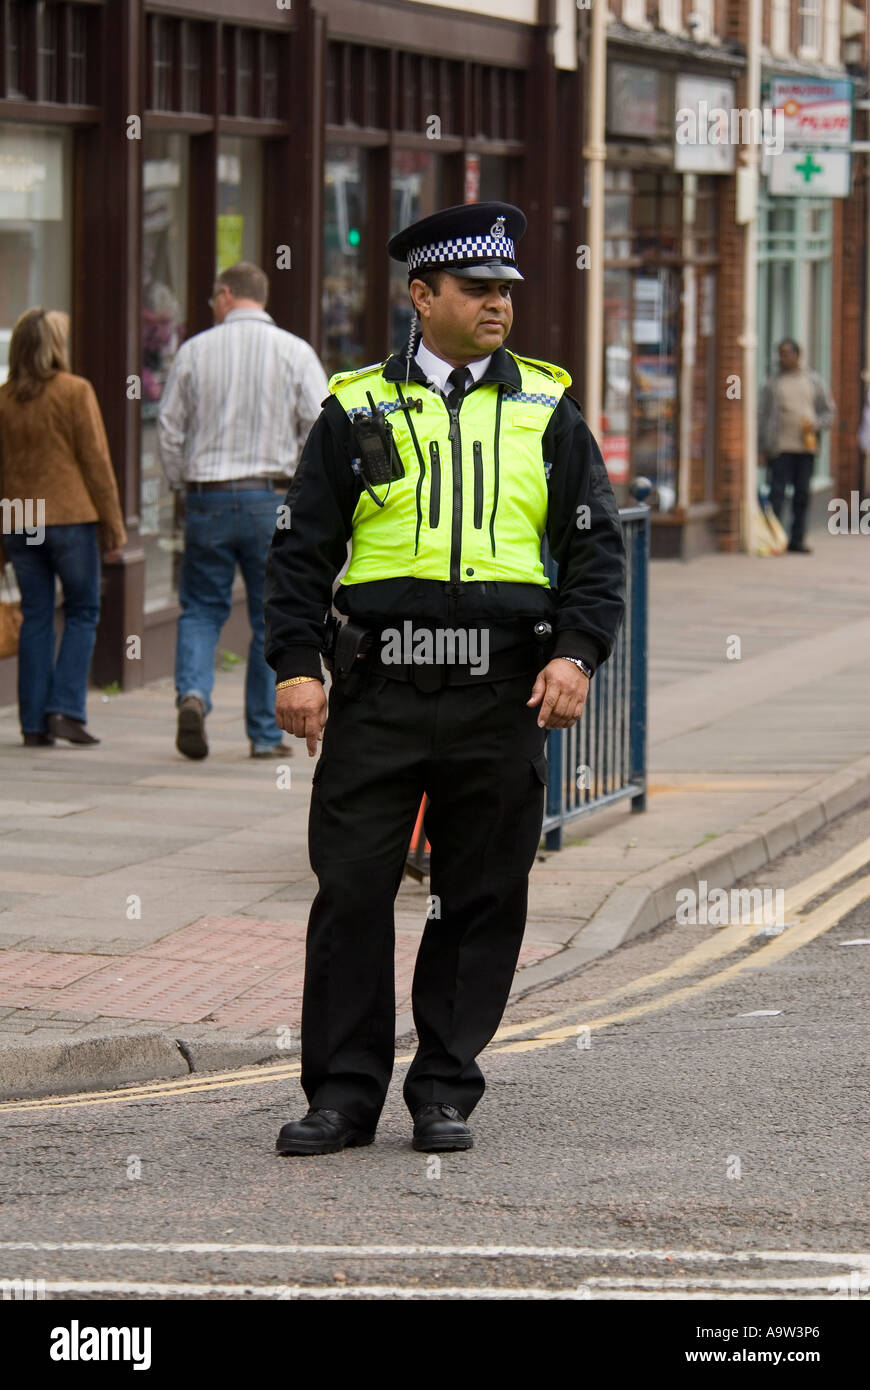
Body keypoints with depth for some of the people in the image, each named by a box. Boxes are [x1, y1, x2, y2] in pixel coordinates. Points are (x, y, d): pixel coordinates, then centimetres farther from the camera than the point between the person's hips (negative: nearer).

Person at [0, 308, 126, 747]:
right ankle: (67, 710, -5)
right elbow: (96, 462, -6)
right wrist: (114, 526, -1)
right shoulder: (75, 392, -6)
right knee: (82, 612, 6)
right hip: (71, 515, -4)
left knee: (36, 617, 8)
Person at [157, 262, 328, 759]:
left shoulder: (195, 350, 2)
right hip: (272, 497, -1)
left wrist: (185, 485, 17)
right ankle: (266, 733, 8)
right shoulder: (295, 352, -1)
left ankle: (193, 694, -13)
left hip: (207, 497, 1)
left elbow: (170, 427, 5)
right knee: (272, 618, 7)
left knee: (201, 608, 12)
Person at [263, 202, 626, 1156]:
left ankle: (445, 1094, 14)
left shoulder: (546, 411, 10)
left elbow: (595, 547, 8)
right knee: (350, 890, -3)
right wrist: (296, 665, -5)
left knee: (481, 899, 4)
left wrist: (576, 654, -7)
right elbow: (301, 549, 7)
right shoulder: (357, 410, 7)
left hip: (503, 696, 1)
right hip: (378, 692, -1)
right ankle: (342, 1095, 6)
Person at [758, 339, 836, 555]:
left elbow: (829, 411, 14)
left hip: (806, 445, 3)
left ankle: (797, 539, 12)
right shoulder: (772, 383, 7)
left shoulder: (813, 381, 12)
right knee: (777, 491, -10)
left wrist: (816, 425, -6)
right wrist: (763, 446, -2)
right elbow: (762, 415, 6)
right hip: (780, 446, -3)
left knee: (802, 494, 5)